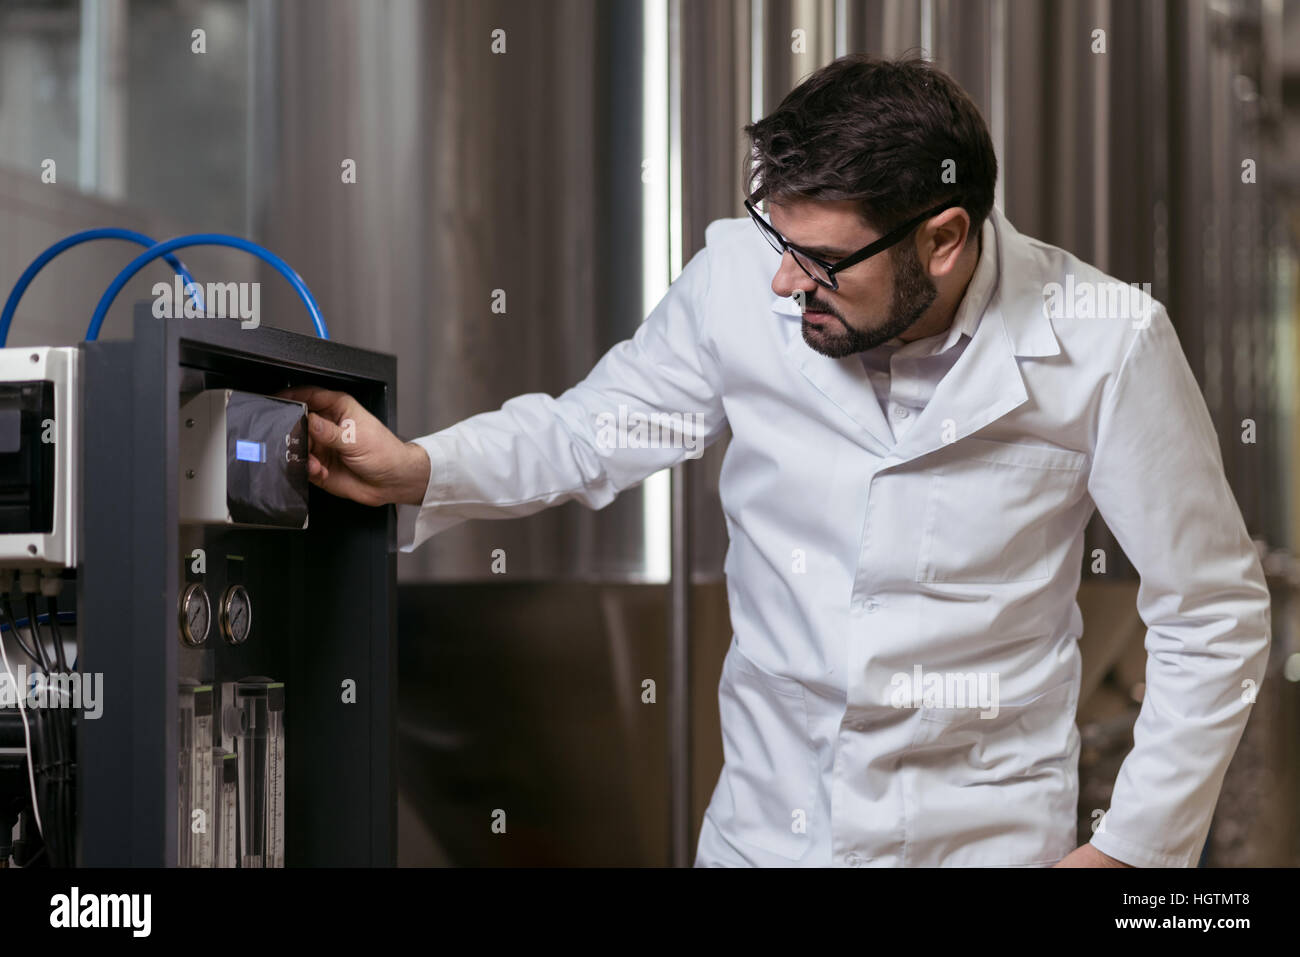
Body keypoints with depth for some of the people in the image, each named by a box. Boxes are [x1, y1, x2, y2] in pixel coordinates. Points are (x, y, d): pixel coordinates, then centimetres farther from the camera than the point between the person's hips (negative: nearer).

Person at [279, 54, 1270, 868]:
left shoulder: (1103, 345, -17)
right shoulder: (740, 279, -12)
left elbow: (1215, 615, -7)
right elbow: (591, 431, 4)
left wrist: (1132, 850, -9)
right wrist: (419, 470, -12)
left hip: (984, 840, -2)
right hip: (761, 828, 2)